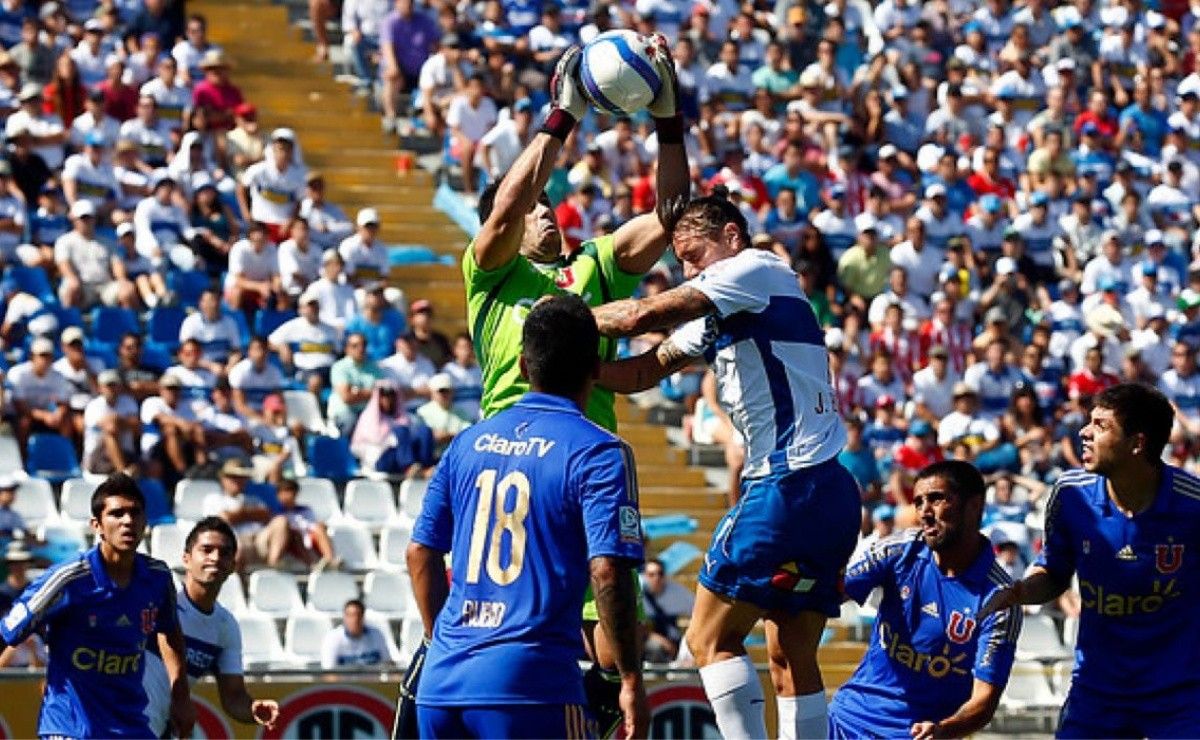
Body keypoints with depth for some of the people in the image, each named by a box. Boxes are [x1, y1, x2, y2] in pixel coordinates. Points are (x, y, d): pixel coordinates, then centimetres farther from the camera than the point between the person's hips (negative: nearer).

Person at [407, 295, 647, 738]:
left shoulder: (468, 442, 14)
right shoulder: (599, 452, -5)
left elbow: (420, 553, 18)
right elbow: (607, 572, -13)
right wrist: (631, 680, -7)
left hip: (441, 680, 6)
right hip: (530, 682, -6)